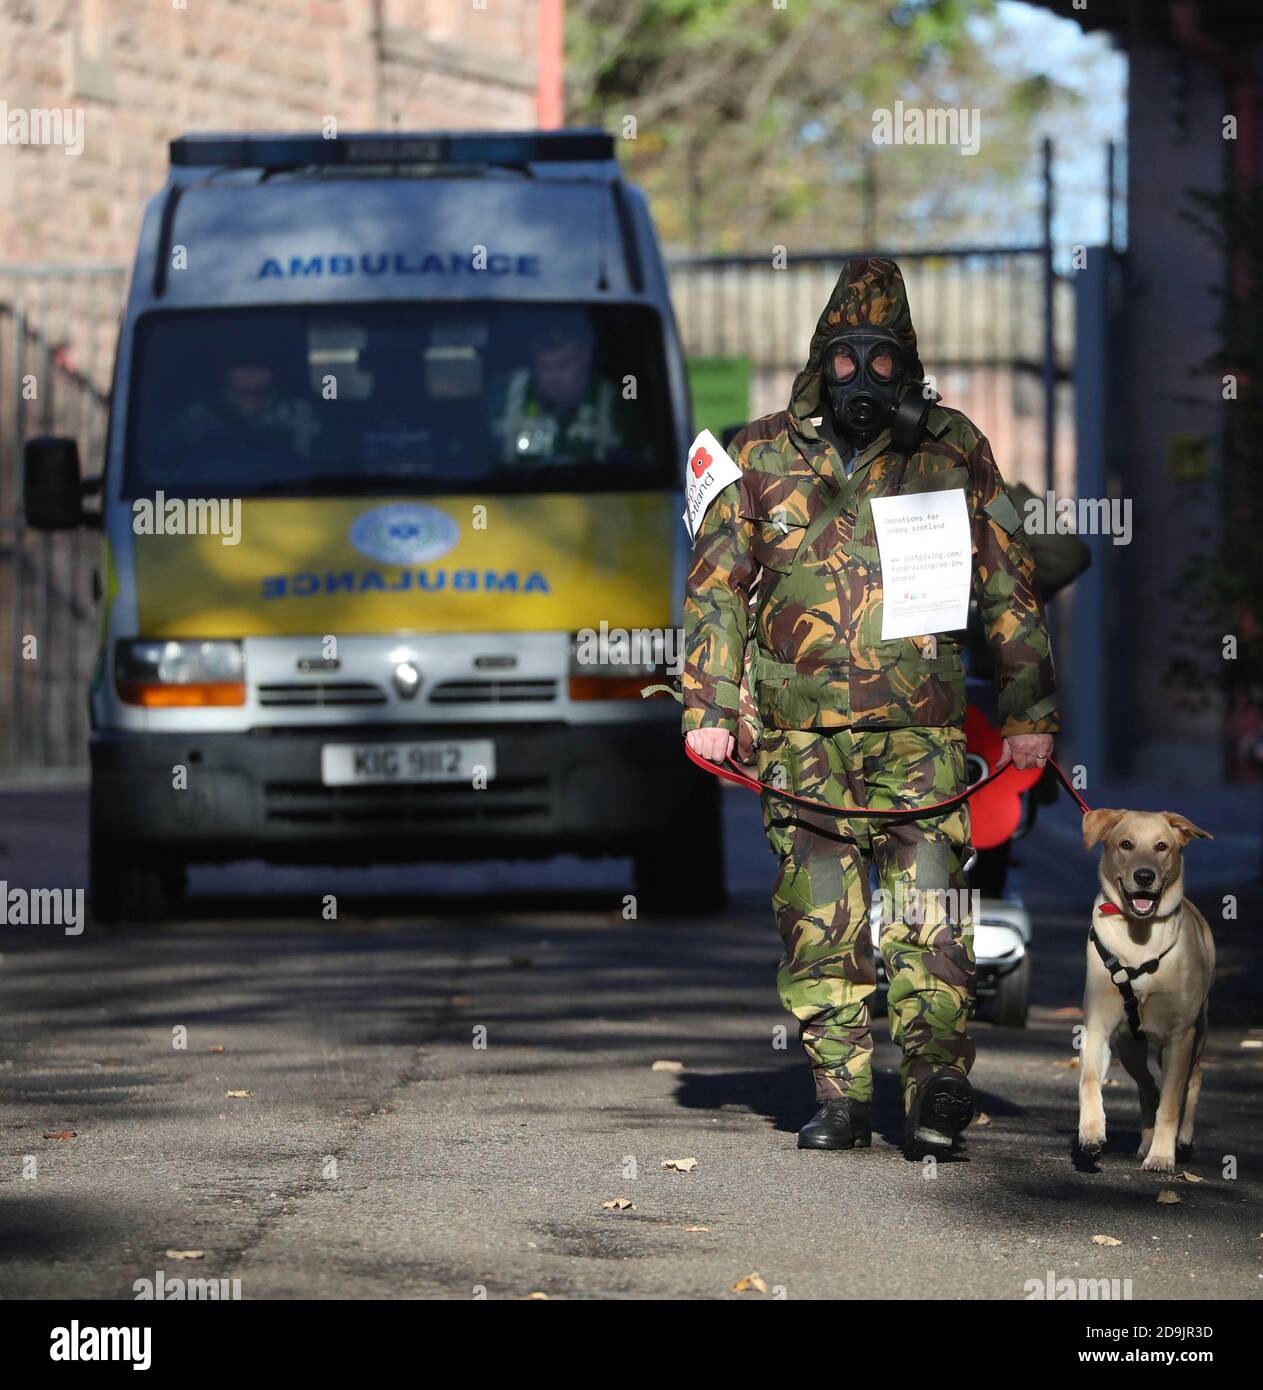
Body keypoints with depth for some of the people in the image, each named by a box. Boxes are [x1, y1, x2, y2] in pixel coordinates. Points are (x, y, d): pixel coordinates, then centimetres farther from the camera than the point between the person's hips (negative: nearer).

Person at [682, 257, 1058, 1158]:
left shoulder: (953, 452, 7)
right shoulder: (764, 457, 8)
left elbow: (1011, 586, 9)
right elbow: (716, 587, 10)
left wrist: (1028, 713, 5)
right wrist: (709, 708, 2)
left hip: (921, 731, -1)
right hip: (801, 736, 1)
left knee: (928, 921, -9)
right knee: (820, 923, 2)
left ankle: (937, 1092, -10)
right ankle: (841, 1099, 6)